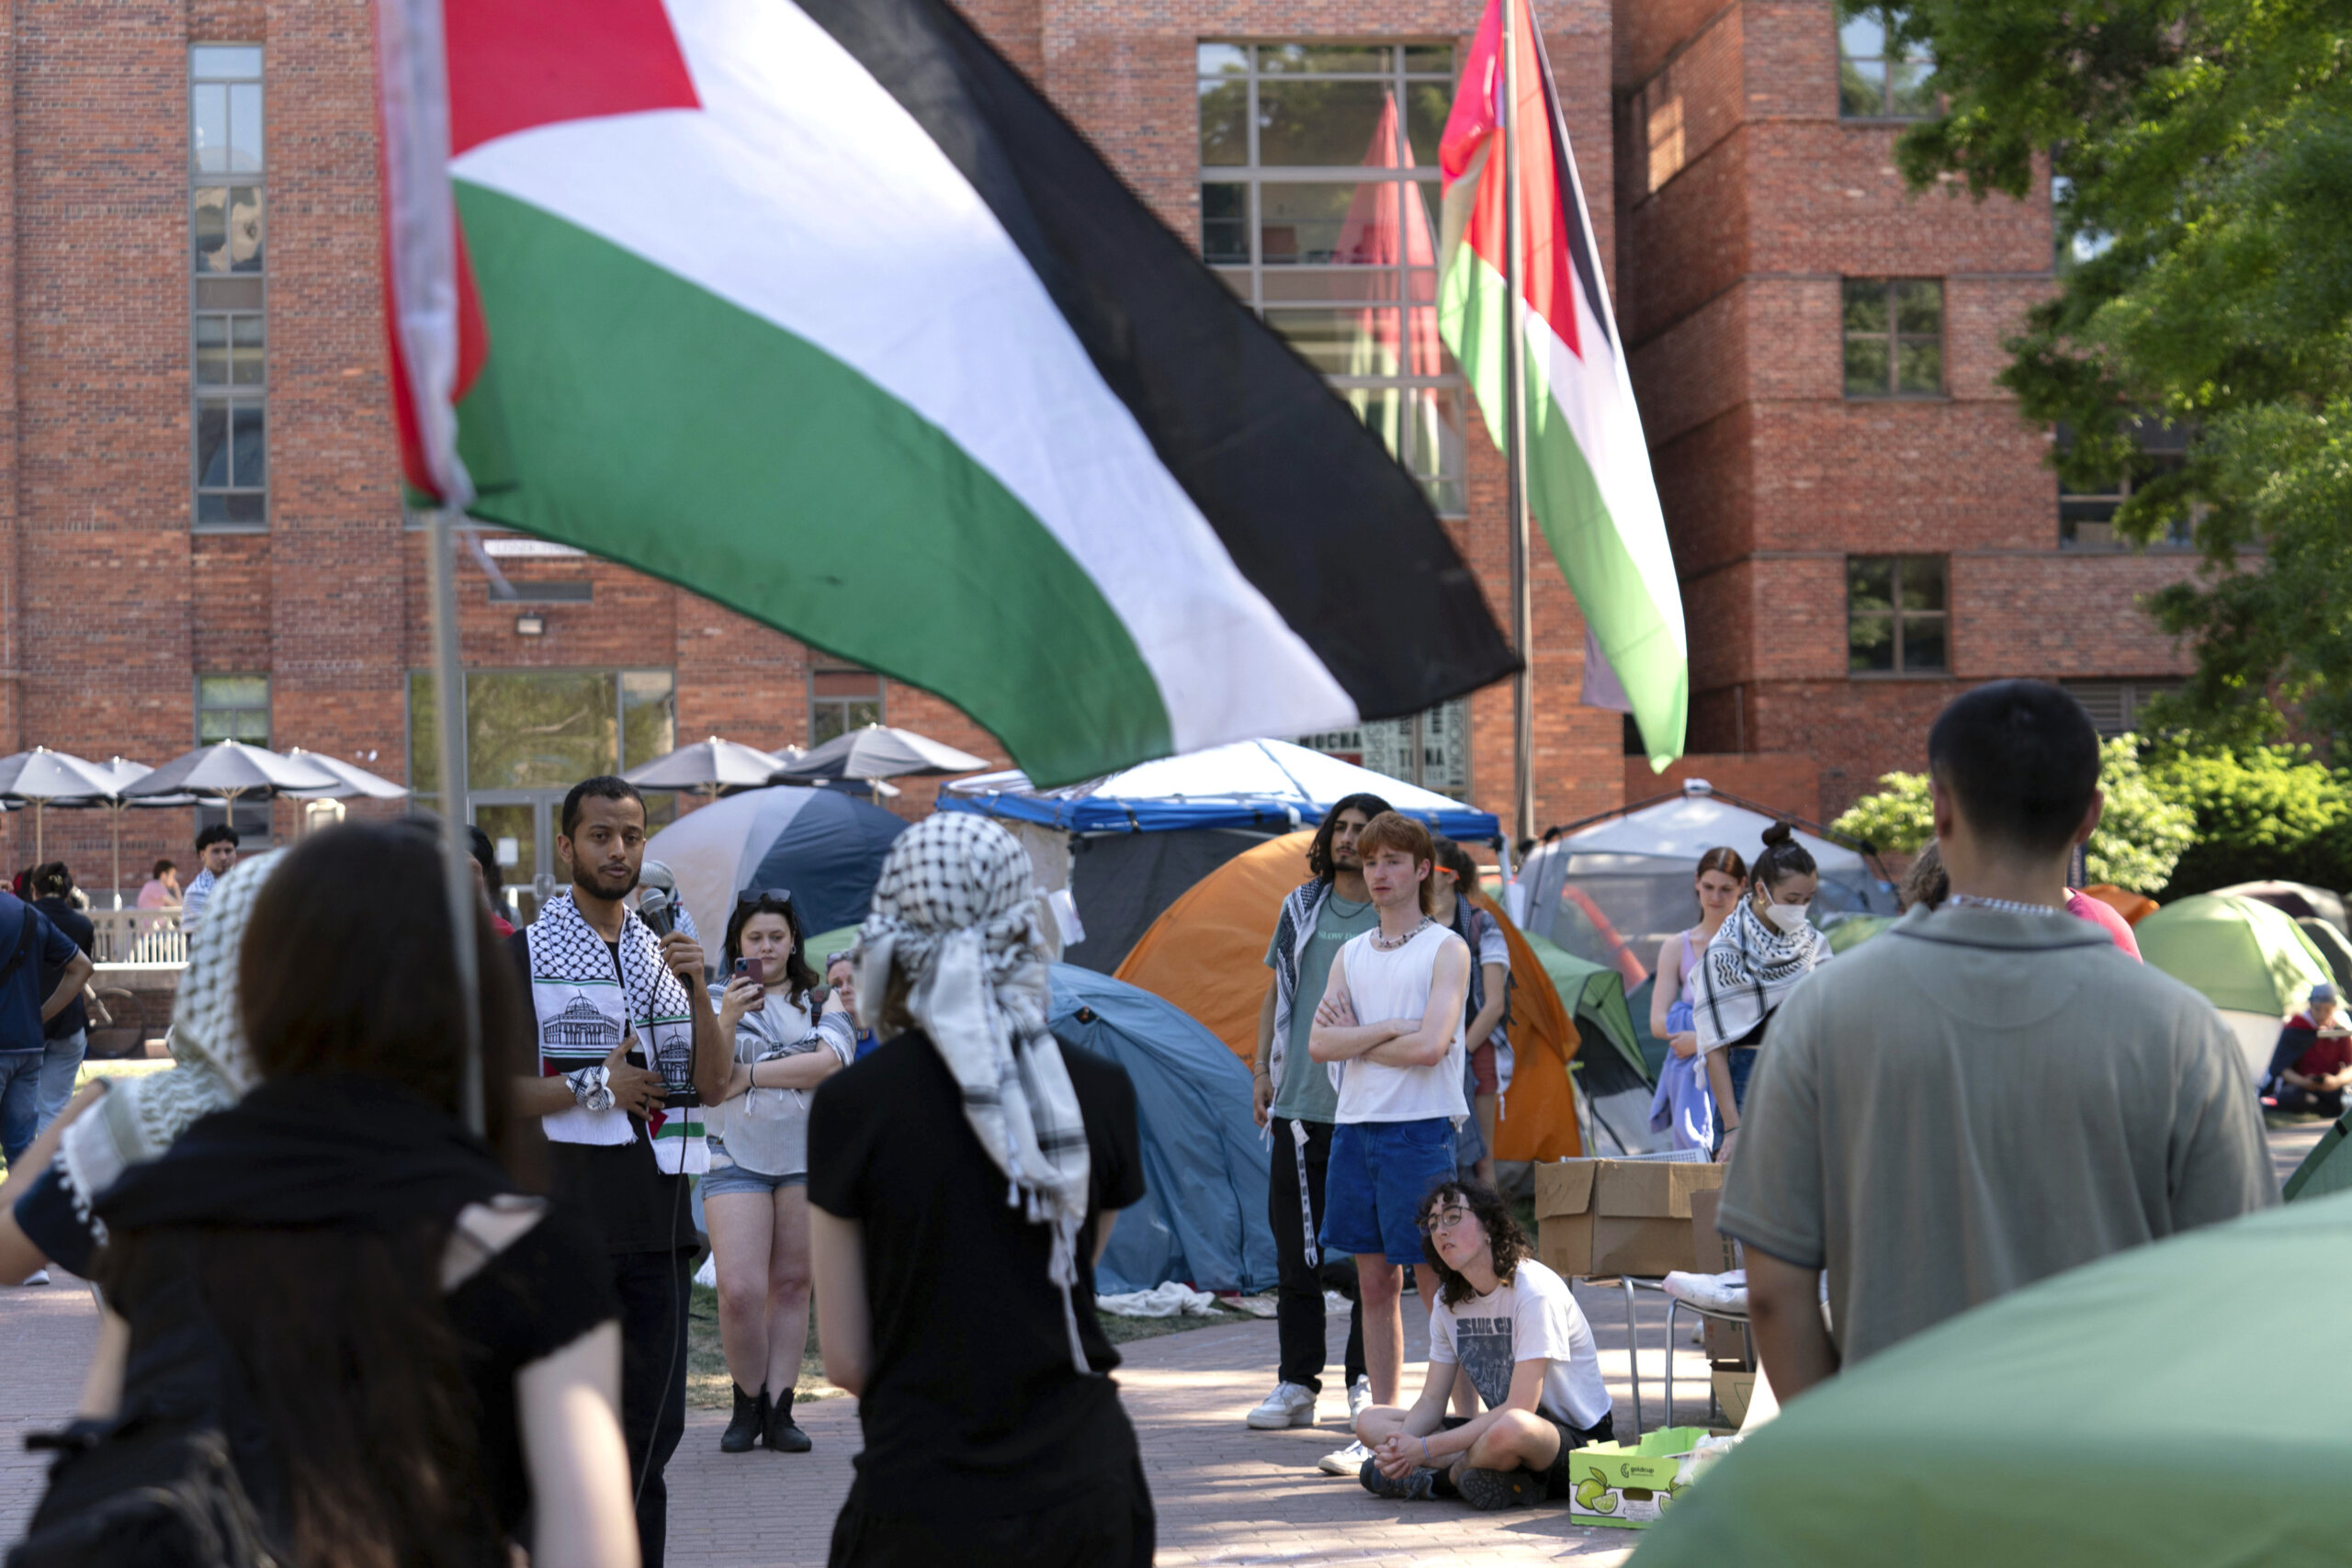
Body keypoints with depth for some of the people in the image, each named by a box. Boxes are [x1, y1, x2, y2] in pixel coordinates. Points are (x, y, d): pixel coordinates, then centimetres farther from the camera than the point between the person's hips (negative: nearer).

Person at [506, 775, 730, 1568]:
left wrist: (696, 992, -6)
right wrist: (592, 1087, -12)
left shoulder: (667, 953, 15)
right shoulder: (521, 956, -1)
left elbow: (711, 1086, 8)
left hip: (657, 1221, 5)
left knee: (654, 1427, 8)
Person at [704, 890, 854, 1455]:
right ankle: (748, 1403, 6)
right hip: (738, 1158, -1)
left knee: (792, 1284, 3)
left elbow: (828, 1064, -10)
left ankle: (780, 1410, 8)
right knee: (739, 1291, -11)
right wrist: (727, 1020, -21)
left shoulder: (821, 1003, 9)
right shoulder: (718, 1001, 6)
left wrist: (747, 1075, -9)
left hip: (807, 1157, 1)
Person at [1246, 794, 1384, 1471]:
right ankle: (1296, 1384, 17)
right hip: (1297, 1107, 5)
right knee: (1295, 1247, 9)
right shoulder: (1300, 907, 12)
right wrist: (1262, 1069, 12)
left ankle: (1365, 1388, 3)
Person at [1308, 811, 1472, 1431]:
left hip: (1421, 1131, -5)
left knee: (1437, 1284, -6)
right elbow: (1320, 1043, 3)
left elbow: (1431, 1045, -14)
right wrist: (1391, 1029, -9)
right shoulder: (1351, 954, 16)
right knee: (1375, 1283, 8)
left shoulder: (1446, 949, -1)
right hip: (1355, 1126, 6)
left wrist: (1355, 1041, -3)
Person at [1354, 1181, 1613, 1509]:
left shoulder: (1534, 1290, -19)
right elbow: (1432, 1400, 6)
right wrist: (1402, 1446, -17)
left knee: (1510, 1430, -43)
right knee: (1370, 1421, -3)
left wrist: (1424, 1449, -25)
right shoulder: (1448, 1300, 6)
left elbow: (1519, 1408, -24)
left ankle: (1441, 1478, -11)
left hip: (1578, 1440, -8)